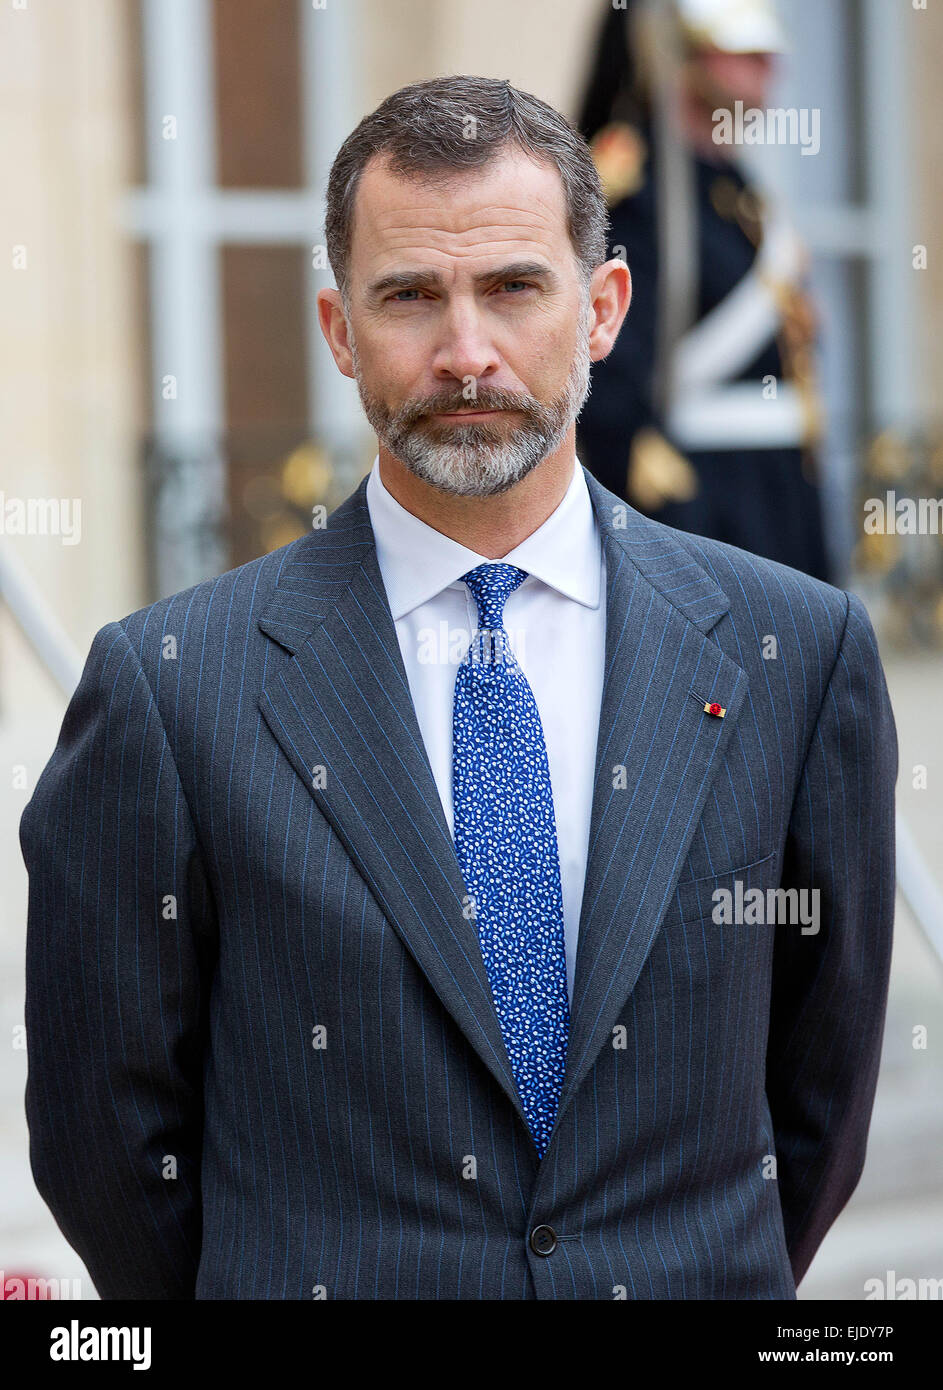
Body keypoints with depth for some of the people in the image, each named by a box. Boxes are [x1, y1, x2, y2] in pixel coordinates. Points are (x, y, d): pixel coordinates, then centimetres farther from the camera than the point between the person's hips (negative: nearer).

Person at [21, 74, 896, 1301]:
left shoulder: (803, 650, -5)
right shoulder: (167, 686, -10)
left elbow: (824, 1077, 3)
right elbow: (105, 1126, -5)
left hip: (696, 1286, 2)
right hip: (315, 1281, -1)